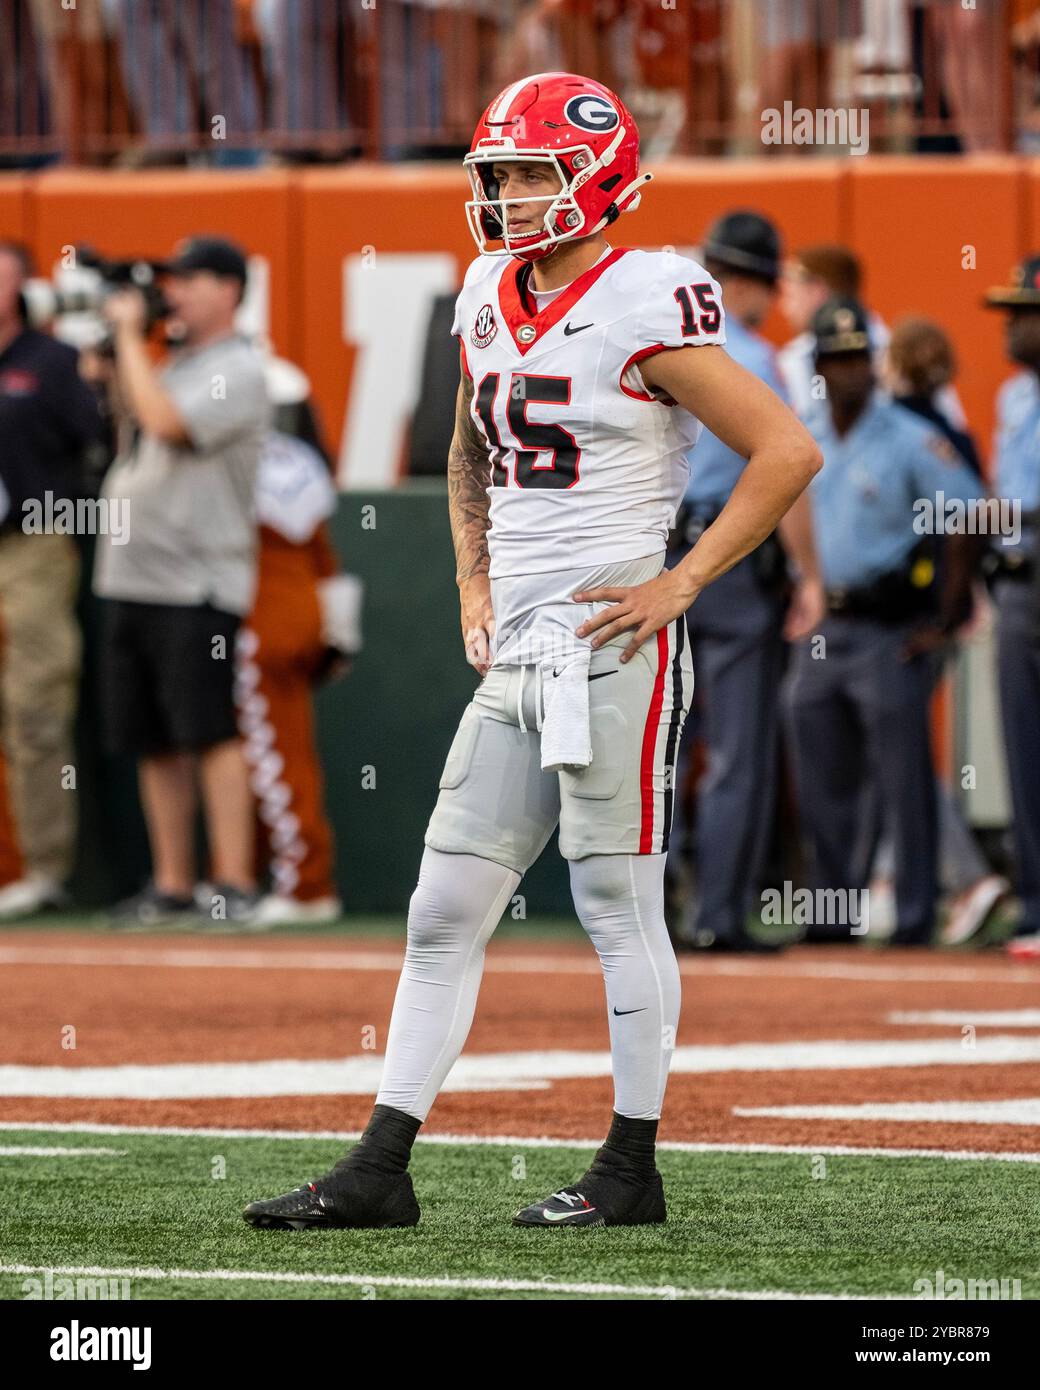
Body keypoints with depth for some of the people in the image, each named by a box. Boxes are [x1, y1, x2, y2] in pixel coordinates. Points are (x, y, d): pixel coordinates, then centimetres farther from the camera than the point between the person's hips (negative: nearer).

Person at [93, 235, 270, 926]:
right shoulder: (172, 364, 20)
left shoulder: (238, 369, -8)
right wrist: (110, 341, 12)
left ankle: (236, 886, -13)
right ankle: (173, 886, 14)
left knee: (211, 734, -12)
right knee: (154, 742, 9)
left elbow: (165, 421, -20)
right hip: (130, 580, 9)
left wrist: (129, 334, -11)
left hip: (198, 587, -9)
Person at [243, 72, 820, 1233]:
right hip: (518, 650, 8)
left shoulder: (644, 310, -11)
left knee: (617, 901, -2)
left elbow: (787, 451, -11)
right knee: (445, 907, 5)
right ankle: (380, 1170, 6)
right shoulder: (490, 304, 12)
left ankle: (631, 1170, 6)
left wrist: (678, 583, -12)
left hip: (614, 646, -8)